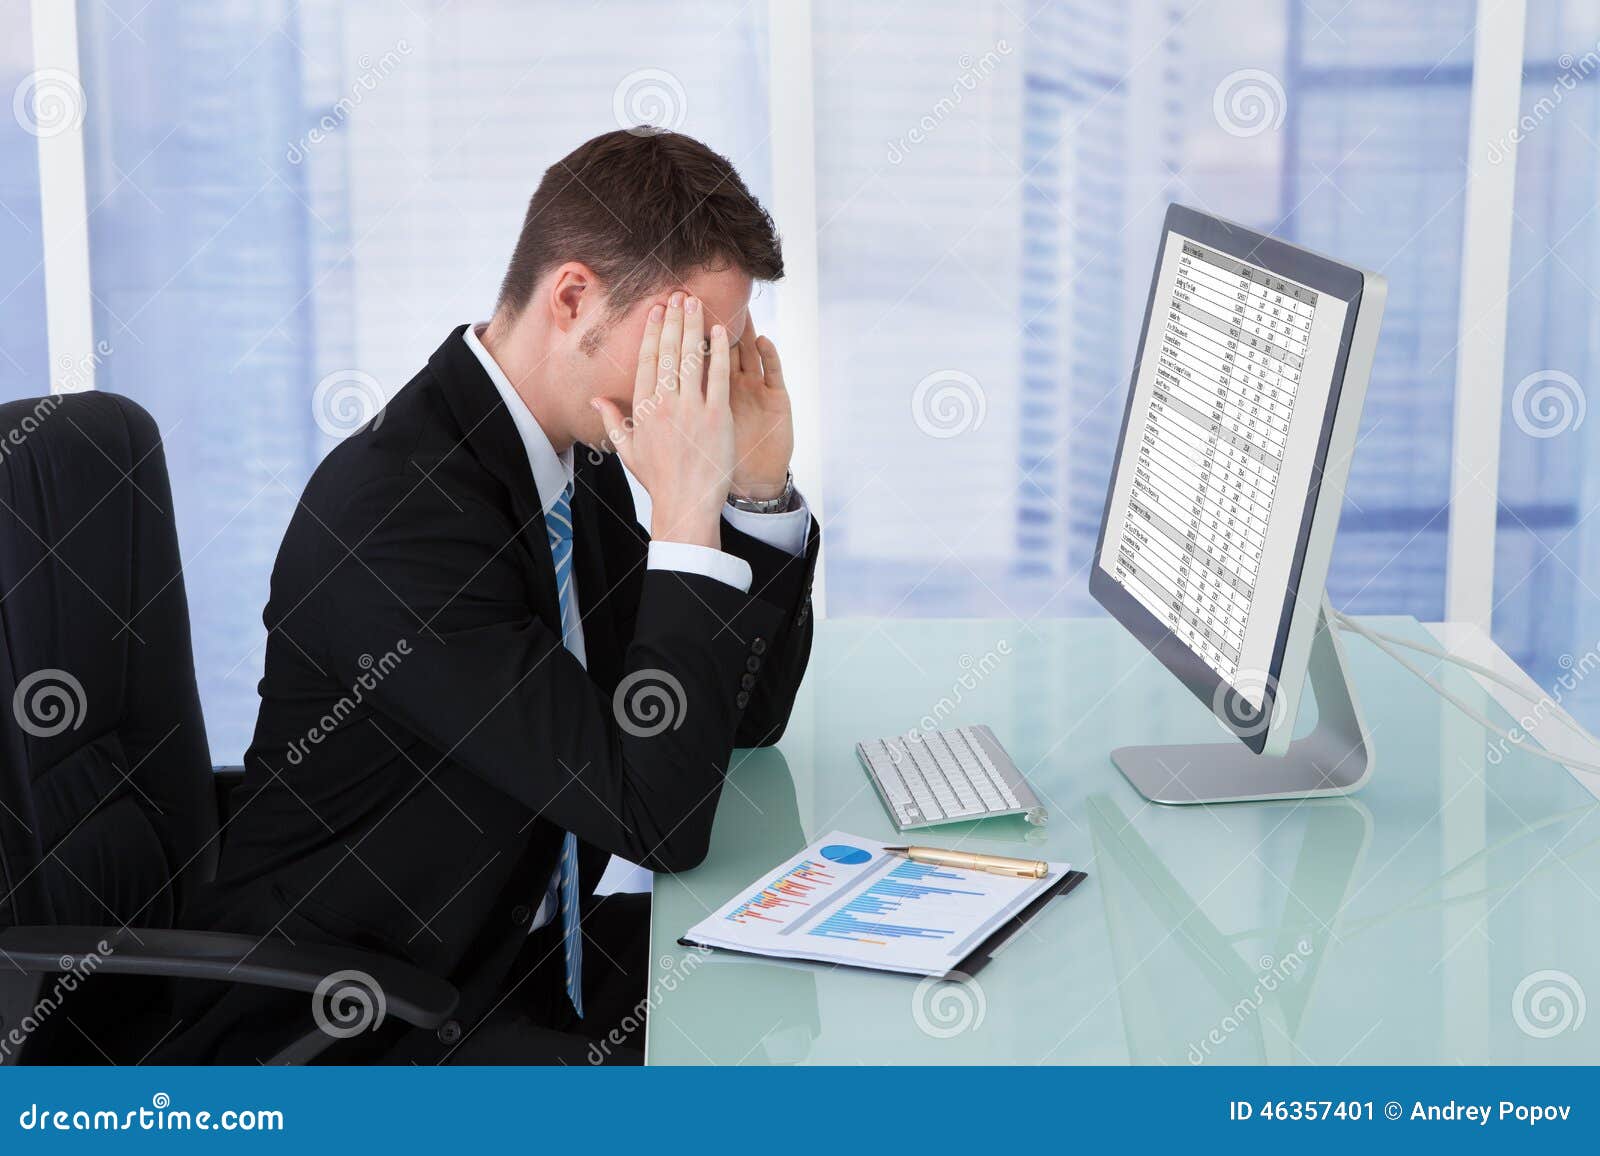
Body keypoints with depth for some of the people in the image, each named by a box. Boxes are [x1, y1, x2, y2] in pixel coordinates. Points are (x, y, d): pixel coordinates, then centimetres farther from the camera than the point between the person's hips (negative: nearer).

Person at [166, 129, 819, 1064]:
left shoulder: (580, 460, 1)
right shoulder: (393, 508, -26)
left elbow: (748, 715, 9)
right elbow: (658, 818, -27)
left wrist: (760, 484, -4)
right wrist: (686, 509, -26)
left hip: (527, 947, 9)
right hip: (343, 1031, -9)